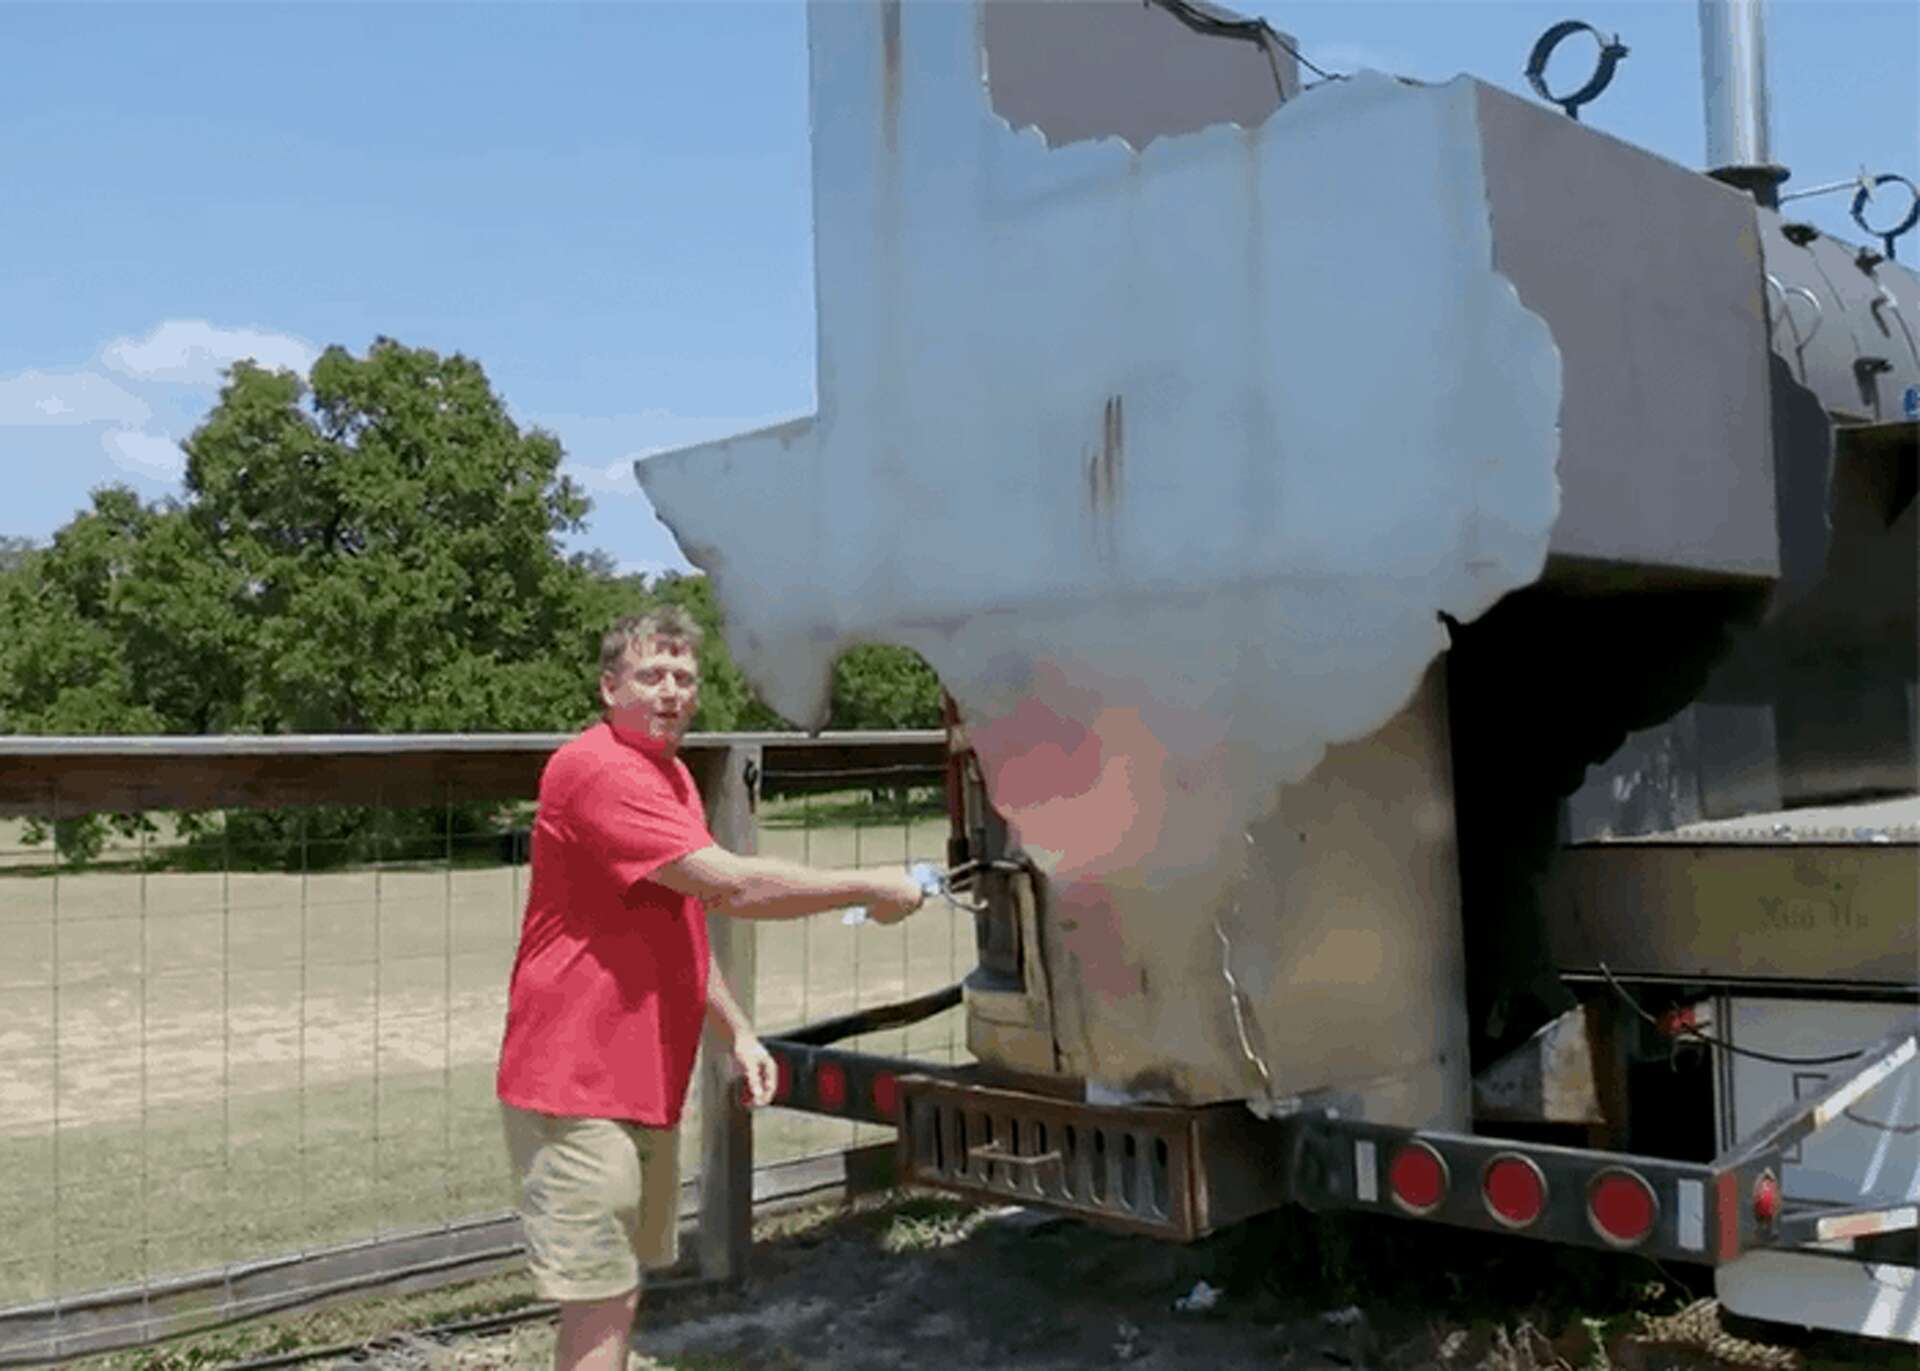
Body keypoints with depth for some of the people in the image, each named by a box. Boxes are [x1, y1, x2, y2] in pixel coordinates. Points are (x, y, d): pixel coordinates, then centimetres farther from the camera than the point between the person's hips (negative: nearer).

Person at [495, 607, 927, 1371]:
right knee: (601, 1303, -7)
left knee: (618, 1290, 17)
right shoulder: (596, 770, -18)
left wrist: (737, 1033, 15)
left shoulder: (672, 776, 14)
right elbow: (732, 886, -25)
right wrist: (871, 890, -16)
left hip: (645, 1081, 10)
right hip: (577, 1084, -10)